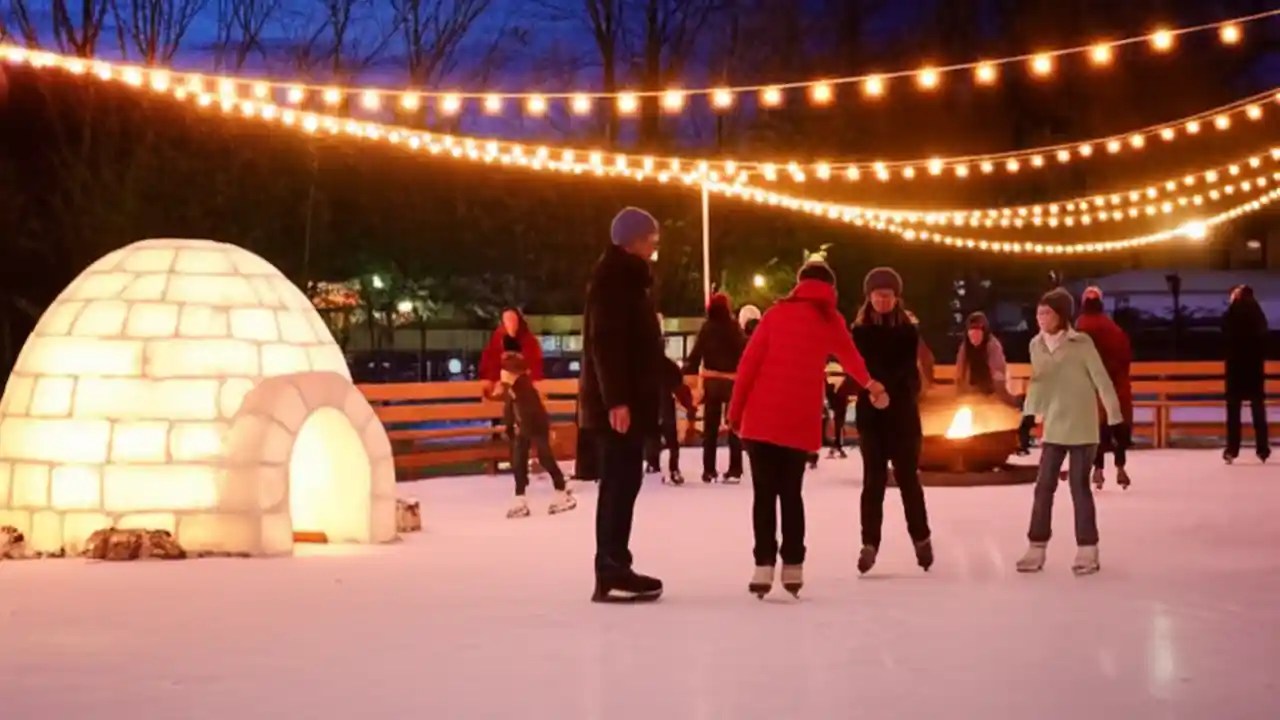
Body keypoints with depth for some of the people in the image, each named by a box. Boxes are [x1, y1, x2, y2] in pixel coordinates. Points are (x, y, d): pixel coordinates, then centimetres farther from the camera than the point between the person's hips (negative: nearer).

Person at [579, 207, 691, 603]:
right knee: (620, 483, -9)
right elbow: (605, 344, -22)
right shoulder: (612, 278, -12)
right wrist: (616, 399, -28)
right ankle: (611, 574, -7)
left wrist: (676, 379, 28)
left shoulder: (630, 278, 19)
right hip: (617, 402, -10)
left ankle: (614, 569, 15)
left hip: (631, 398, 10)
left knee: (622, 483, 11)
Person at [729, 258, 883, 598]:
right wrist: (871, 386, 49)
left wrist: (736, 410, 6)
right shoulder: (831, 321, 10)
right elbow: (850, 359, 28)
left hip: (762, 417, -1)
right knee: (791, 492, 12)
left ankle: (764, 567, -7)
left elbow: (749, 363, 1)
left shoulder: (777, 313, 7)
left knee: (764, 493, 2)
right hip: (800, 421, 1)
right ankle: (793, 567, 7)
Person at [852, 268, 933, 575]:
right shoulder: (860, 331, 3)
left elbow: (911, 372, -5)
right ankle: (870, 543, 2)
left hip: (903, 413, -1)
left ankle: (921, 538, 17)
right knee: (873, 479, 0)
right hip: (870, 413, 1)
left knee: (908, 476, 3)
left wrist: (888, 389, -22)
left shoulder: (909, 331, 1)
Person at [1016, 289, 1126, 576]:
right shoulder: (1037, 345, 2)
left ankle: (1088, 552, 8)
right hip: (1053, 427, 5)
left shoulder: (1081, 343, -13)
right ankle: (1036, 549, 12)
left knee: (1079, 487, -1)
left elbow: (1102, 381, -11)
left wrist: (1116, 420, -12)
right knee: (1043, 487, 4)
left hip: (1081, 428, -5)